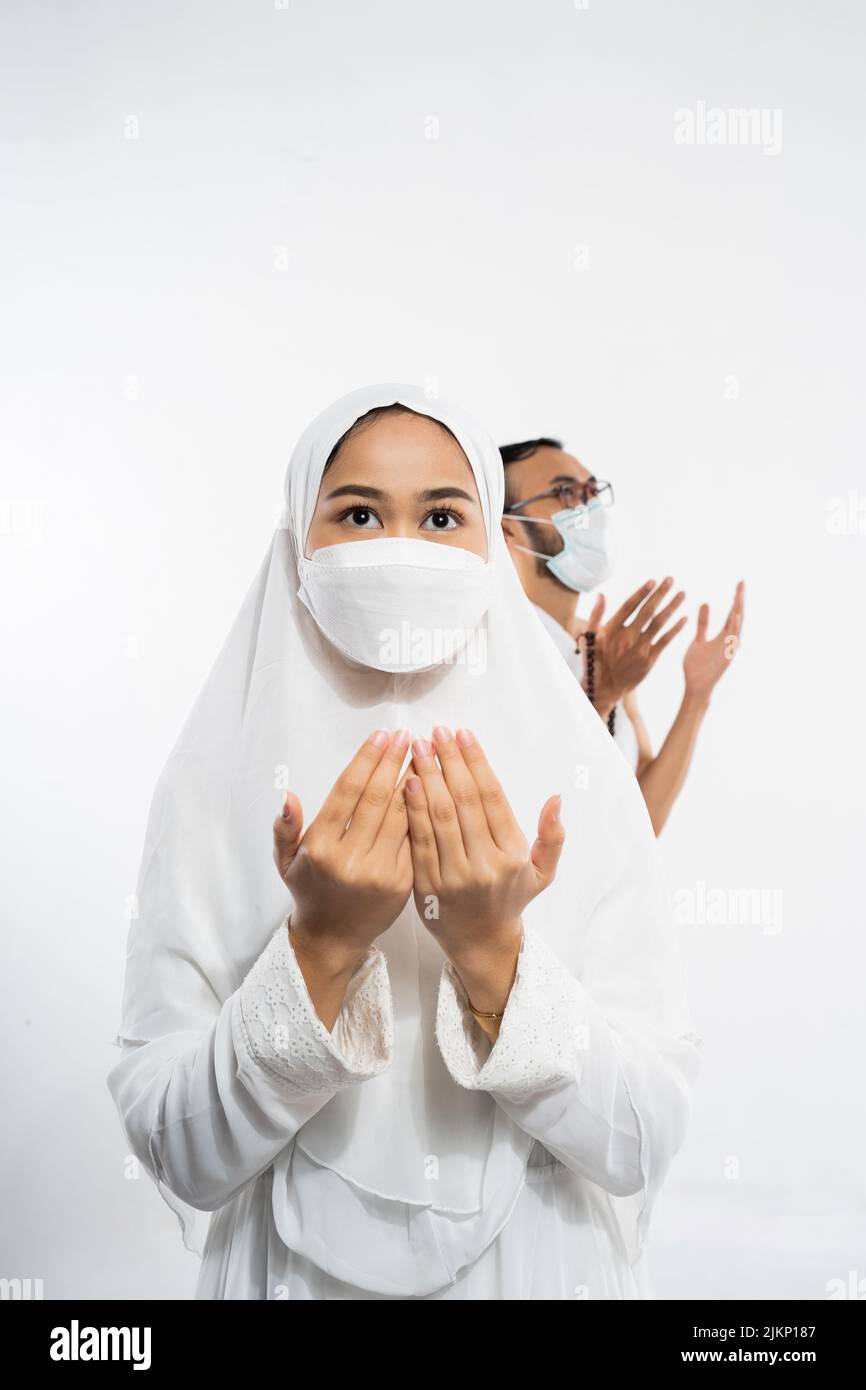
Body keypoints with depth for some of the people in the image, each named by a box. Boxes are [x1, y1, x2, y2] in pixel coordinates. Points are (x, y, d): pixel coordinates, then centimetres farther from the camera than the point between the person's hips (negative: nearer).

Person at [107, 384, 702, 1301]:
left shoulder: (581, 775, -12)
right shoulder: (216, 782, -13)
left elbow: (646, 1145, -14)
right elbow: (175, 1155, -15)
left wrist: (494, 954, -27)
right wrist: (320, 948, -27)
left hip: (542, 1264, 1)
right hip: (297, 1269, 0)